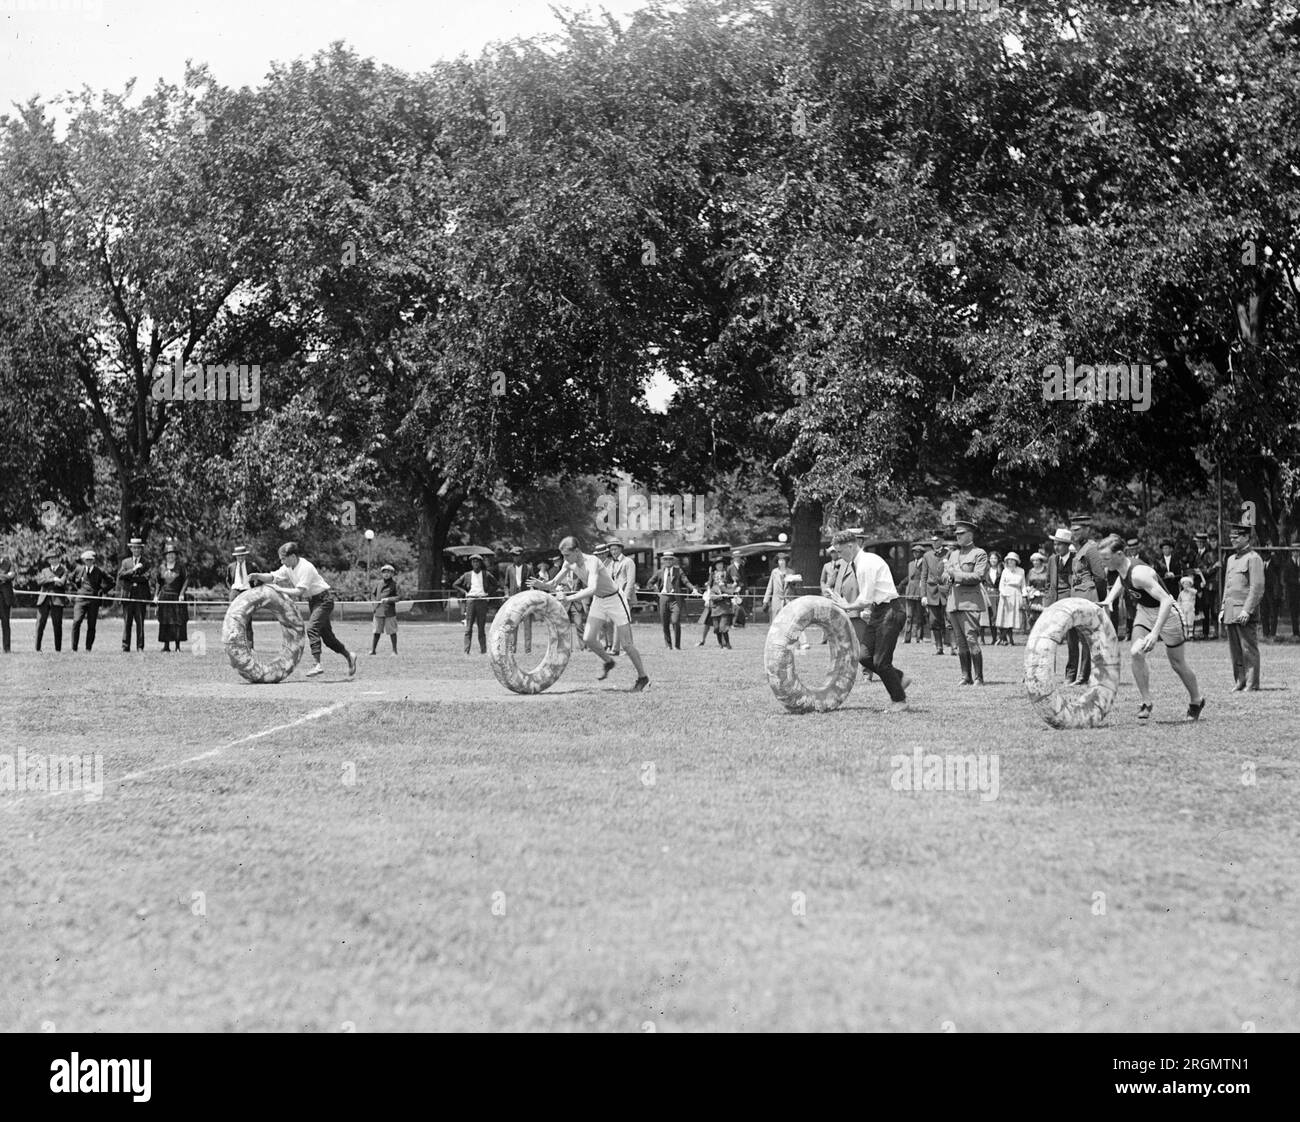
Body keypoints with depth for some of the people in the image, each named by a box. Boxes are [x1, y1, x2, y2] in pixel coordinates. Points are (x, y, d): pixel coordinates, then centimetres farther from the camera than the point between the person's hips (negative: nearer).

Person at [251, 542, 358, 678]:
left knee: (312, 628, -21)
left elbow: (299, 591, -30)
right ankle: (349, 656, 27)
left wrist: (279, 589, -29)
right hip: (313, 600, 9)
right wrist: (258, 576, -18)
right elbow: (271, 577, -1)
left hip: (324, 598, -9)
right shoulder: (288, 568, 1)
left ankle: (317, 664, -21)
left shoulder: (305, 567, -25)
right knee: (326, 635, 12)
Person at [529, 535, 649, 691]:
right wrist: (541, 585, -24)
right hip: (598, 602, 7)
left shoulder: (591, 562, -32)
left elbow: (591, 589, -46)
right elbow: (554, 585, -3)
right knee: (588, 640, -4)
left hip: (614, 600, -7)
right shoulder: (569, 564, -9)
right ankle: (608, 662, 24)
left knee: (626, 644, -3)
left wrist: (569, 598, -48)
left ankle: (643, 677, 16)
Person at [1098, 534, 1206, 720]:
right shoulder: (1121, 568, -10)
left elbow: (1166, 601, -40)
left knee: (1178, 664, 9)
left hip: (1166, 614, -7)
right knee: (1135, 653, -14)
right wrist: (1109, 600, -1)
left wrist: (1155, 633, -46)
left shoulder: (1138, 573, -35)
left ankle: (1197, 700, 35)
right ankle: (1146, 703, -3)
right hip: (1144, 612, 7)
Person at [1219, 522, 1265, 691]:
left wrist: (1247, 610, -19)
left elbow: (1257, 587, -13)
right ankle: (1240, 681, 12)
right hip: (1231, 612, 8)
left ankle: (1252, 684, -3)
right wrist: (1223, 609, 17)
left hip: (1245, 613, -8)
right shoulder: (1231, 559, 19)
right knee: (1235, 650, 7)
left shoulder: (1253, 558, -6)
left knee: (1249, 649, -6)